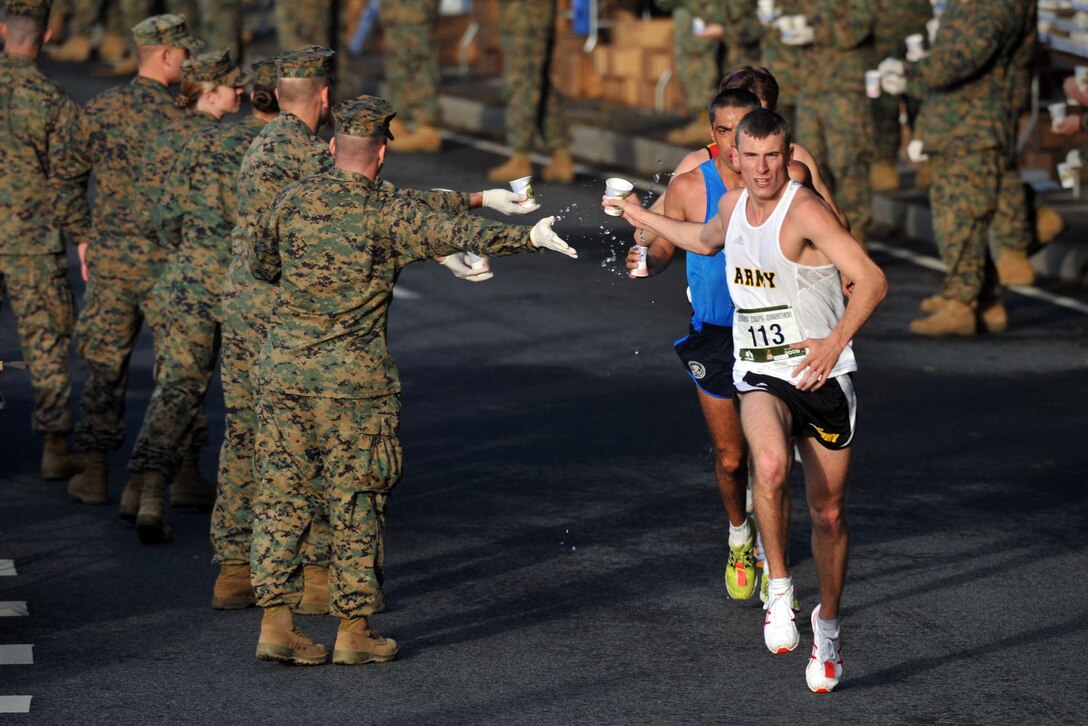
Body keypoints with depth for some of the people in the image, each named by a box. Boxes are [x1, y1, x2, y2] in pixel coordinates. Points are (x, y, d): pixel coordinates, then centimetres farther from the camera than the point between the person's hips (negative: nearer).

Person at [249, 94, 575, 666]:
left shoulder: (293, 200, 2)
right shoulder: (387, 212, -9)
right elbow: (458, 232, -3)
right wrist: (528, 238, 11)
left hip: (284, 369, 4)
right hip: (354, 382, -4)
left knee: (283, 495, 8)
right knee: (357, 503, 5)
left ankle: (275, 624, 6)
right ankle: (354, 630, 9)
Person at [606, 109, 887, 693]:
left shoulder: (805, 211, -16)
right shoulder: (733, 205, 5)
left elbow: (872, 280, -24)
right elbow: (705, 240, 32)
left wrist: (835, 340, -38)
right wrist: (638, 216, 38)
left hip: (821, 375, -3)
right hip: (760, 375, 3)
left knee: (828, 514, 6)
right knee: (769, 465, -31)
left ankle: (828, 625, 28)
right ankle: (779, 589, -16)